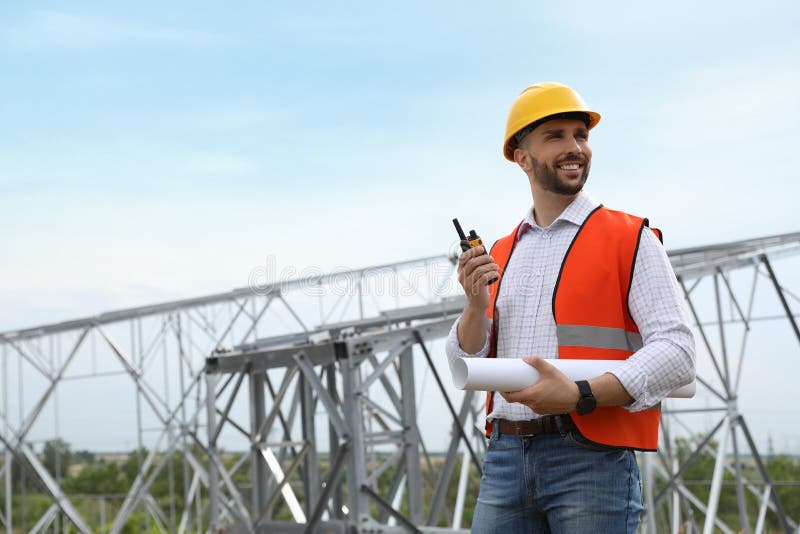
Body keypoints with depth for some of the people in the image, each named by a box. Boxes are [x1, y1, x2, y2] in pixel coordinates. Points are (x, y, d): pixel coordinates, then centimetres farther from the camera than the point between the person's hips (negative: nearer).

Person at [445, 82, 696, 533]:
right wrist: (476, 304, -4)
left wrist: (581, 395, -20)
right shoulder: (501, 255, 17)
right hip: (505, 457, 5)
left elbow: (677, 353, -9)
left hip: (591, 458, -4)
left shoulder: (632, 241, 1)